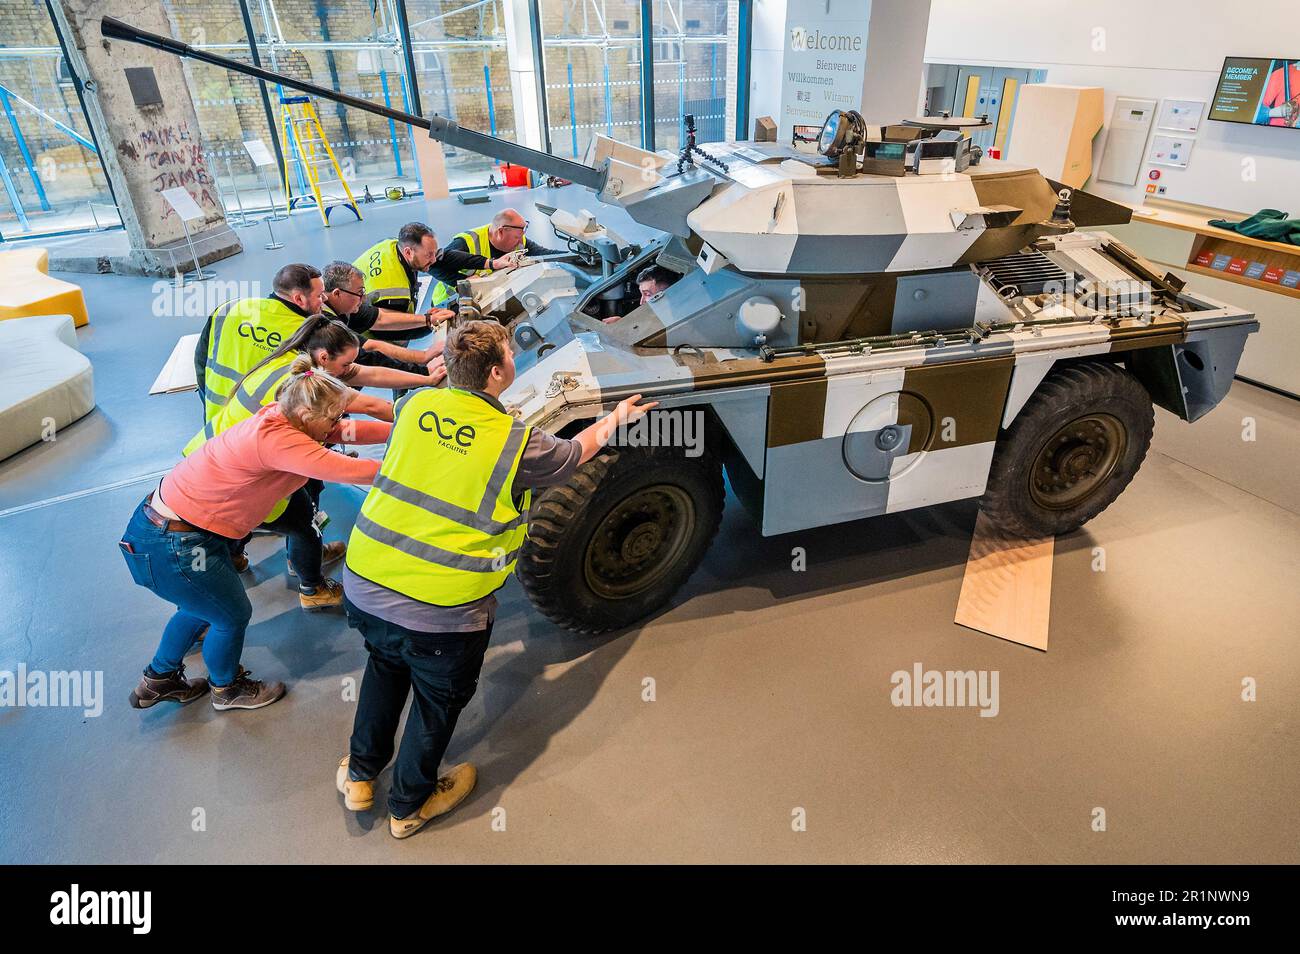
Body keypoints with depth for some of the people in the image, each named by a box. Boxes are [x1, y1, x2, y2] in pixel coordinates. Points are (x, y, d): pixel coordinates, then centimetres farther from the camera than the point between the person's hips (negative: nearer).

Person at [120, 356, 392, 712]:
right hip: (170, 545, -9)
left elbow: (349, 430, -2)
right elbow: (351, 471, -32)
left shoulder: (281, 417, -6)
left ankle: (158, 681, 50)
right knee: (233, 615, 12)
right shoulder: (275, 440, -32)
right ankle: (226, 689, 39)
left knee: (203, 607, 28)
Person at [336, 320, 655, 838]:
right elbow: (573, 453, 8)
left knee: (385, 667, 33)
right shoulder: (516, 442, -11)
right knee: (439, 700, 22)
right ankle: (410, 805, 45)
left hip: (363, 583, 5)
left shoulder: (416, 404, -1)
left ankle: (360, 775, 52)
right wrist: (615, 419, 26)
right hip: (442, 613, -5)